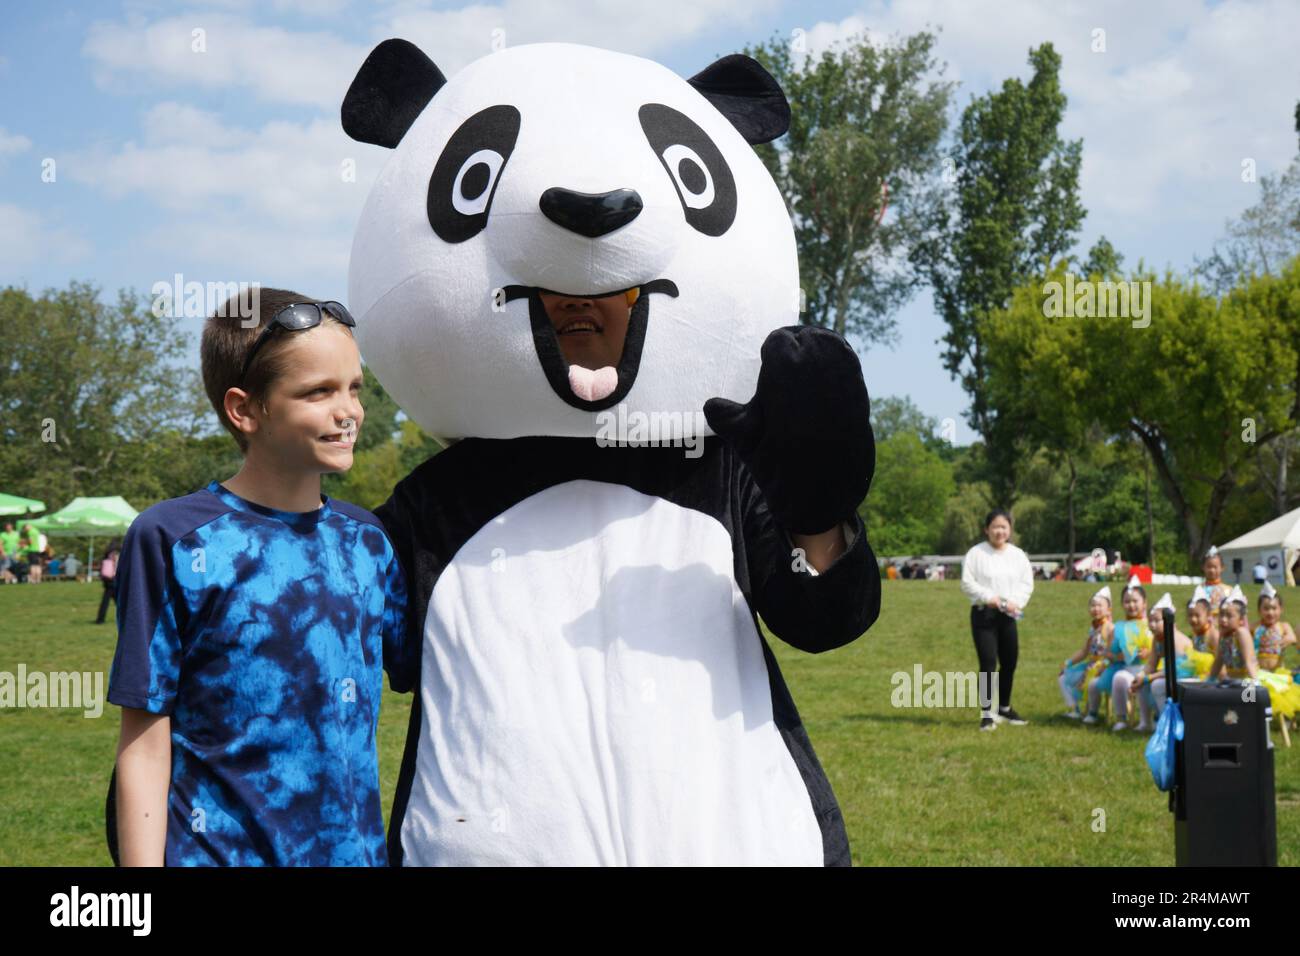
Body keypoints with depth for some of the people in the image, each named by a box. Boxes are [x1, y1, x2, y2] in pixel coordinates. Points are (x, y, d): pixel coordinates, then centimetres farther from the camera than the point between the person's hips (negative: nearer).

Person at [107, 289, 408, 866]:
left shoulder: (366, 539, 4)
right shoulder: (173, 540, -9)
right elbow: (144, 748, -8)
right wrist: (142, 861, -12)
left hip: (357, 847, 4)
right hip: (216, 849, -4)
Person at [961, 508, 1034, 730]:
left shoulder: (1018, 555, 7)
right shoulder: (976, 553, -5)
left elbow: (1027, 583, 6)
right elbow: (967, 583, -7)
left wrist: (1016, 601, -12)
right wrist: (987, 596, -20)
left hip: (1008, 616, 5)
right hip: (983, 614, -5)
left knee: (1009, 663, 13)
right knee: (988, 663, -9)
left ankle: (1004, 708, 32)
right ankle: (986, 713, -3)